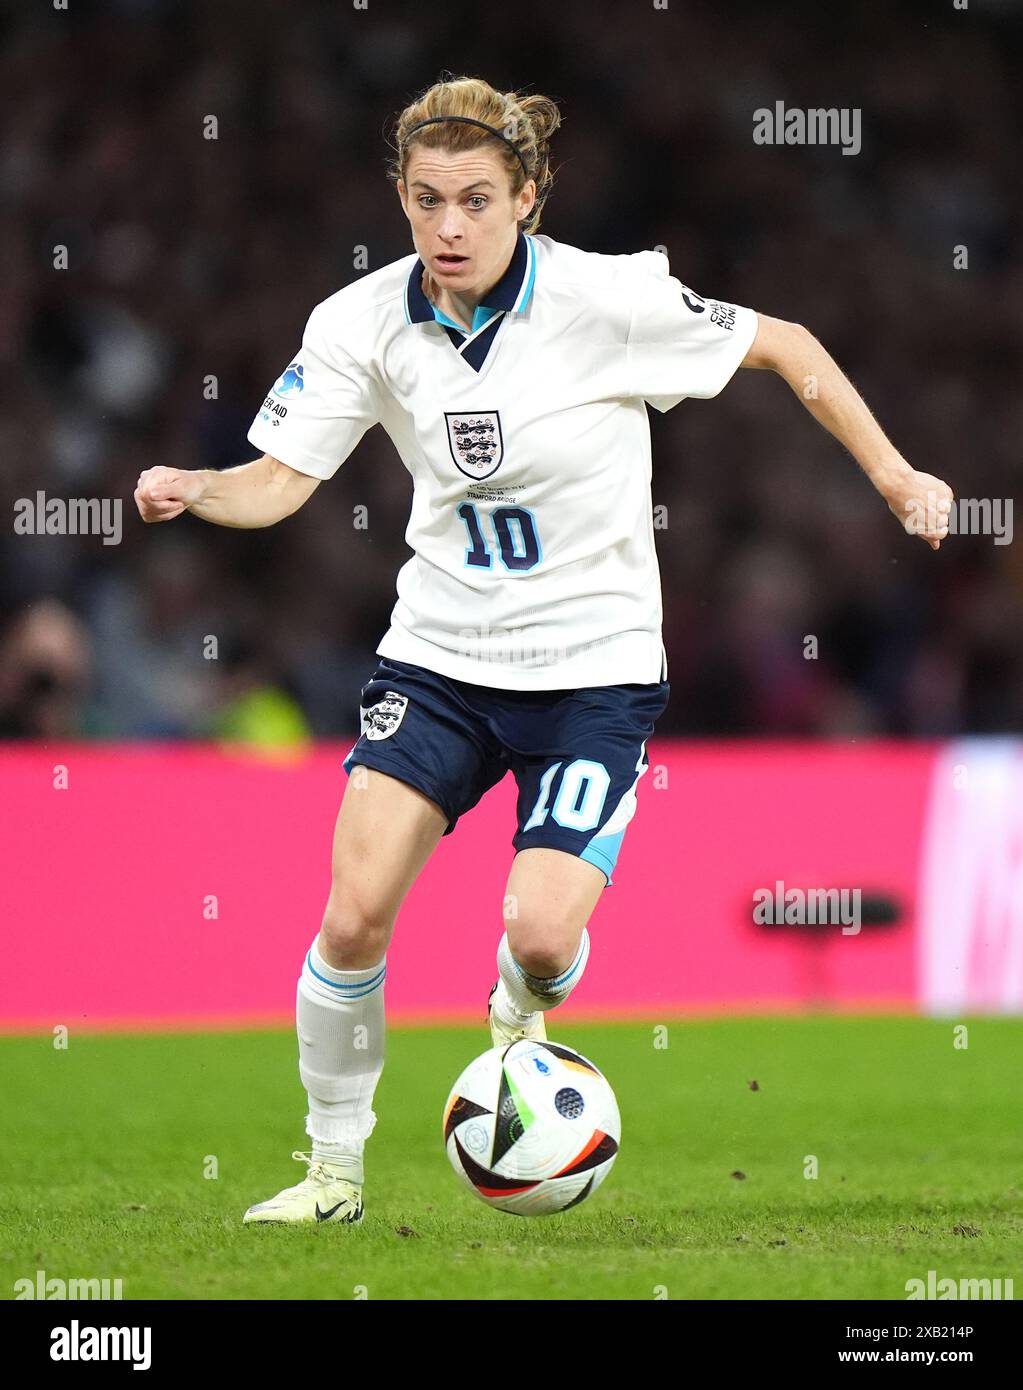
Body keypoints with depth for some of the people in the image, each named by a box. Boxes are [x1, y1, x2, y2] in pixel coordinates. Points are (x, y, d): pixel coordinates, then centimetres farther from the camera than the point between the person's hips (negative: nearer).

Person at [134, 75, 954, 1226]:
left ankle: (522, 1018, 22)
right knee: (353, 917, -11)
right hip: (438, 656, 3)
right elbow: (278, 482, -8)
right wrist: (193, 491, -29)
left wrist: (893, 476, 0)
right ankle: (335, 1169, 12)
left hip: (595, 667, -3)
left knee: (541, 932, -18)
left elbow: (787, 349, -4)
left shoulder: (608, 299, -17)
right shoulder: (364, 322, -7)